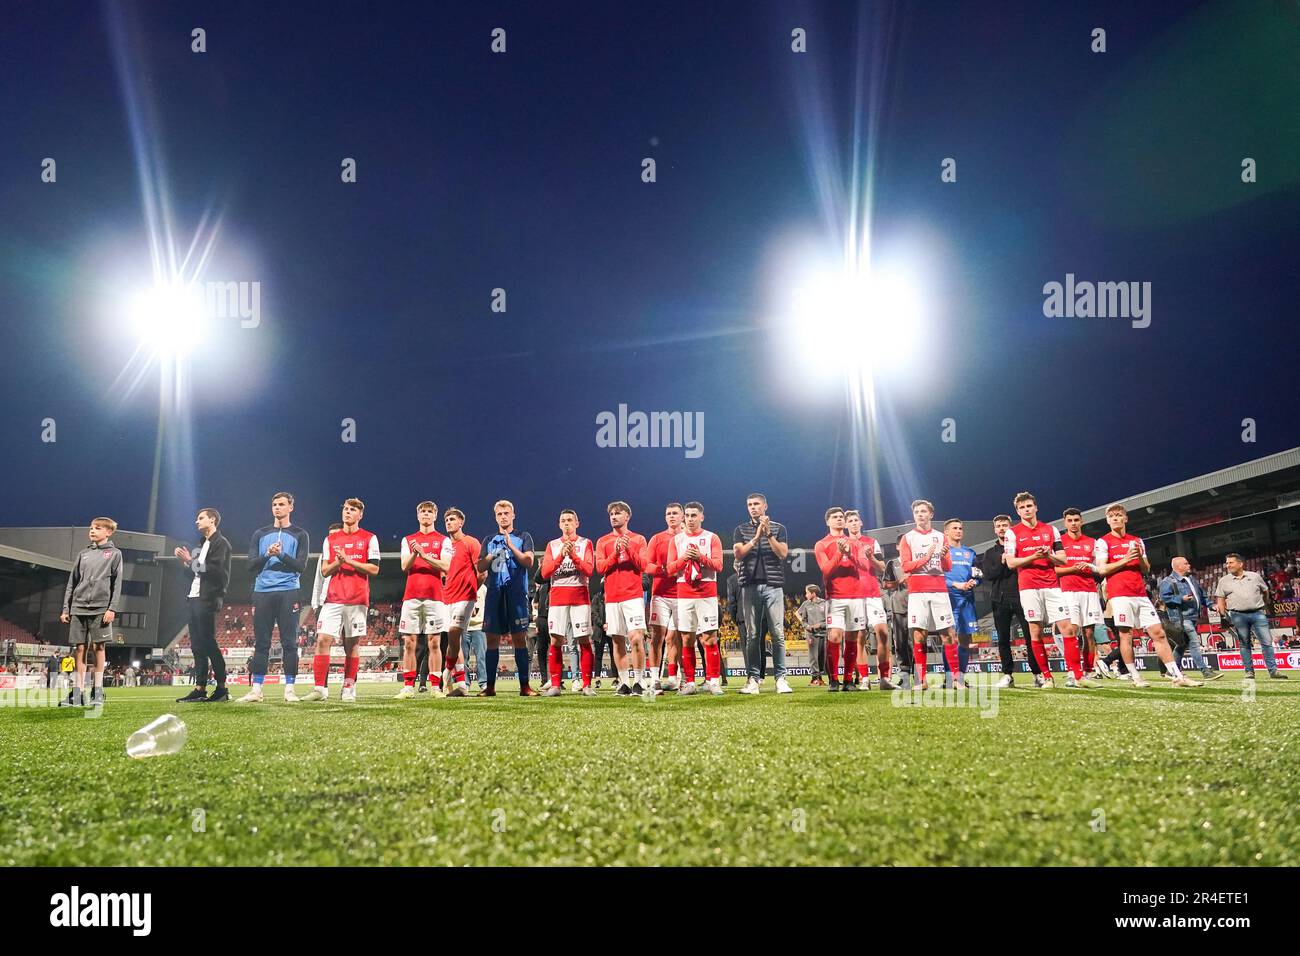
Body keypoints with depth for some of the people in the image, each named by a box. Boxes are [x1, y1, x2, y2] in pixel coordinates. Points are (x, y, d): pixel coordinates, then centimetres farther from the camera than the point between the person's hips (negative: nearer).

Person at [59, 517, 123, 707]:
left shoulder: (114, 554, 7)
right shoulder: (83, 554, 18)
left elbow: (117, 584, 1)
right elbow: (72, 582, 17)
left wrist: (112, 608, -9)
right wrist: (65, 609, 9)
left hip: (101, 607, -3)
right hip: (79, 607, 3)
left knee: (98, 647, -3)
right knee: (79, 648, 1)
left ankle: (98, 691, 1)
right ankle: (78, 692, 3)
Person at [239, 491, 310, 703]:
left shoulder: (299, 535, 8)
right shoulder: (260, 534, 16)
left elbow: (301, 566, -2)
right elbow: (251, 566, 8)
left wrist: (282, 554, -14)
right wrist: (267, 555, -9)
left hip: (288, 592, -3)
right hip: (262, 592, 3)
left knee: (289, 643, -4)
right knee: (261, 643, 3)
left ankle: (290, 688, -1)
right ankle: (256, 689, 5)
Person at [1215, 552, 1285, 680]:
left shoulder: (1255, 576, 9)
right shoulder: (1224, 581, 8)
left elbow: (1265, 591, 20)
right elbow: (1220, 599, 6)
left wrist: (1265, 607, 22)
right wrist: (1223, 615, -3)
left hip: (1258, 613, 0)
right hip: (1238, 616, 0)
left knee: (1267, 642, -5)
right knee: (1244, 644, 2)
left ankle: (1273, 670, -2)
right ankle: (1249, 671, 8)